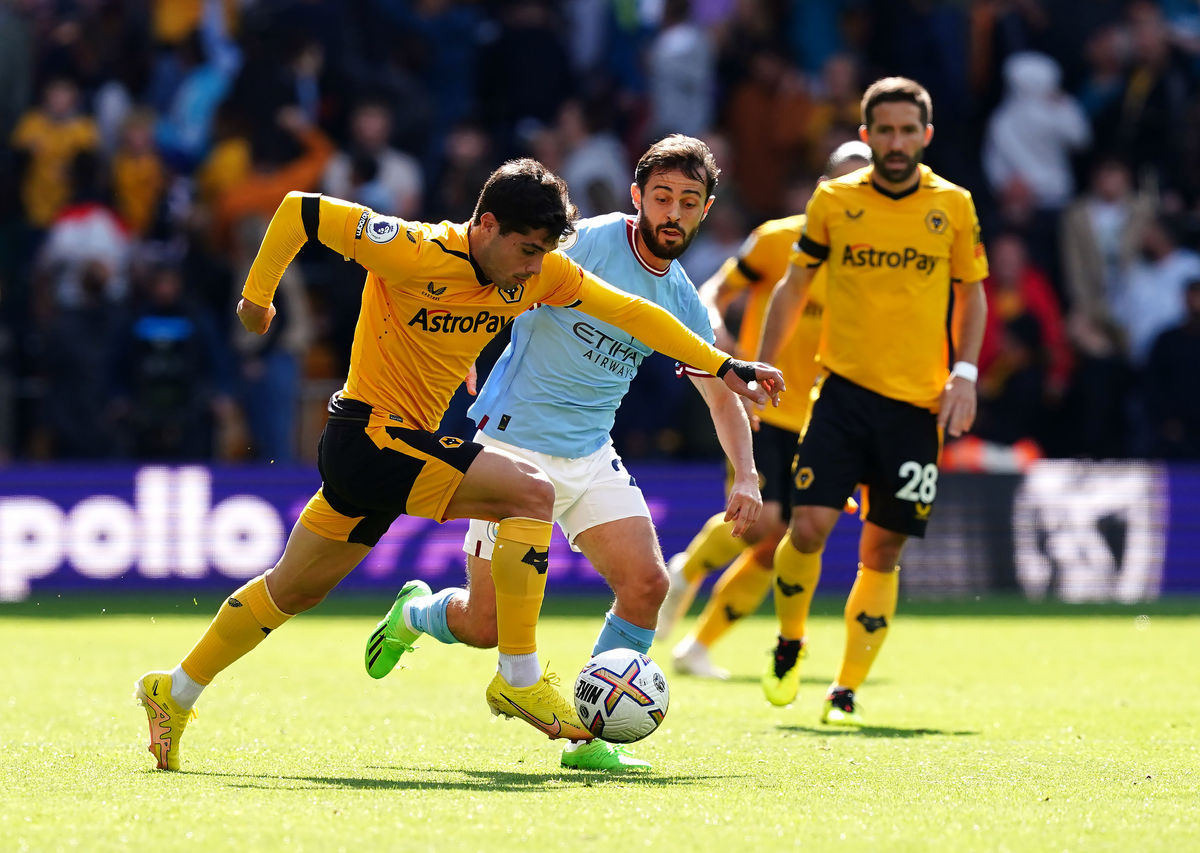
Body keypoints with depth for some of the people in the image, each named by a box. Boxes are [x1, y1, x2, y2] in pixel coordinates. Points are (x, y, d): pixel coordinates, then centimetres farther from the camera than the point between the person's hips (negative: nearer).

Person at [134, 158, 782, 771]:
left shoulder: (538, 273, -2)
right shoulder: (415, 254, -22)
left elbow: (627, 311, 2)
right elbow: (300, 210, -18)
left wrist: (723, 366, -2)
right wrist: (257, 293, -7)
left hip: (407, 445, 8)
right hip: (369, 436, -8)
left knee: (293, 589, 18)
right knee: (529, 491, -19)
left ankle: (174, 693, 31)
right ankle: (519, 681, -14)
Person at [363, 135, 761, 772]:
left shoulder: (682, 301, 6)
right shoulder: (587, 242, -14)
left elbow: (721, 397, 15)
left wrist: (745, 476, 1)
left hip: (591, 456, 6)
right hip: (513, 443, -6)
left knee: (647, 583, -14)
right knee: (486, 626, -4)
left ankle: (588, 739, -2)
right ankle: (415, 613, 32)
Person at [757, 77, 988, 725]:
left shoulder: (953, 205, 3)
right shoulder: (833, 201, 2)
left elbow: (972, 293, 12)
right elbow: (792, 288, 12)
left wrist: (964, 373, -1)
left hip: (918, 403, 1)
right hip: (844, 389, -1)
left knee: (882, 550, 3)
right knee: (809, 525, -14)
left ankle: (846, 690, 14)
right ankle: (789, 643, 13)